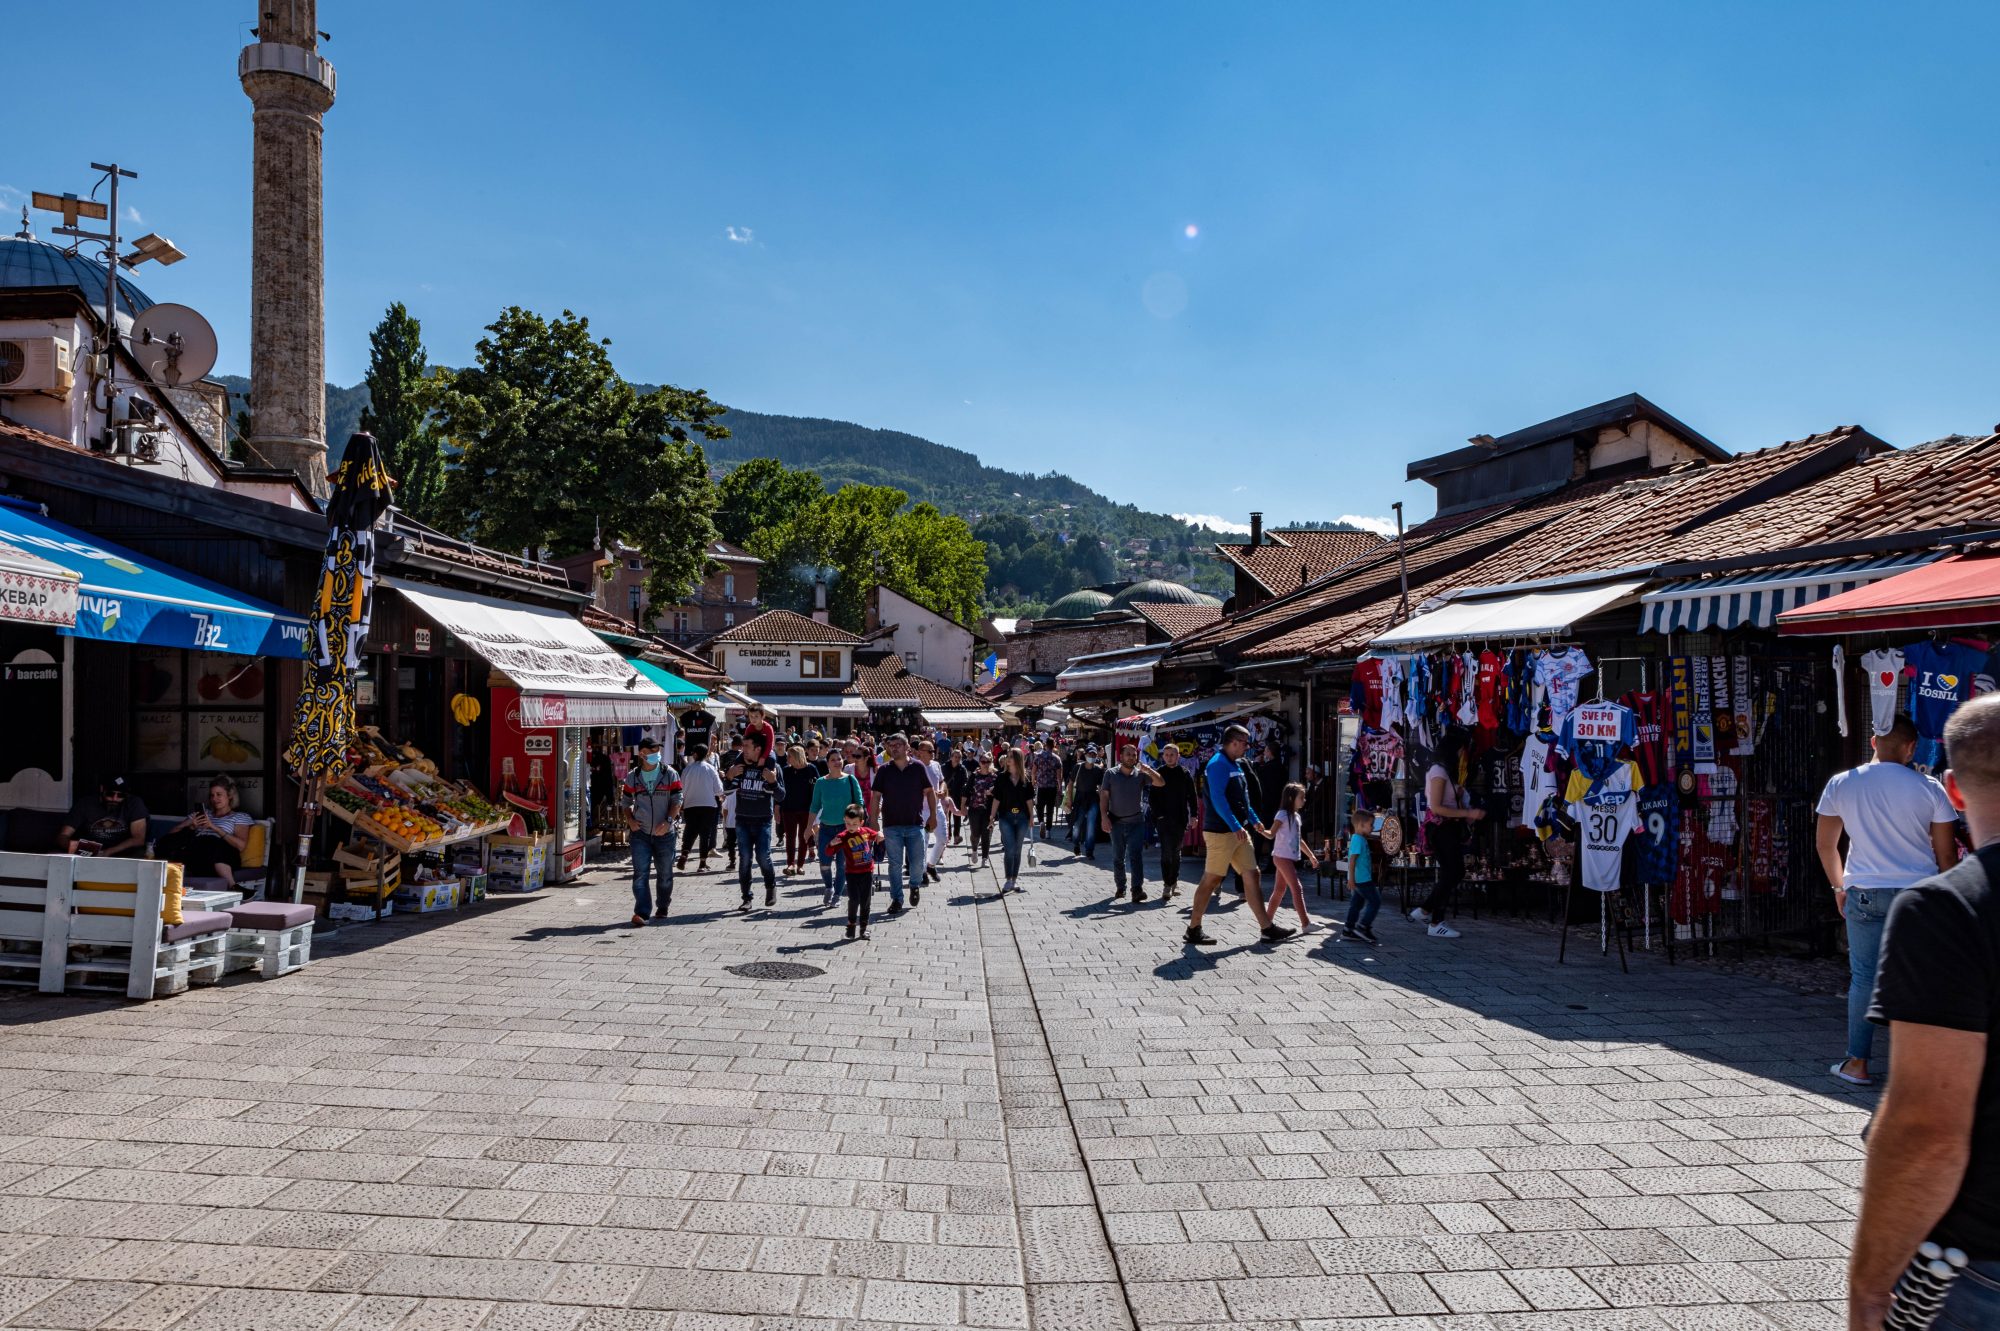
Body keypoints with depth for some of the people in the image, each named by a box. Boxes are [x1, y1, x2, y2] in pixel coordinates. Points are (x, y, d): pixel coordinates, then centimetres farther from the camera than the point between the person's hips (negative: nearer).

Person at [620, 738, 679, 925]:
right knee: (640, 873, -10)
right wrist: (630, 820, -3)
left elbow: (677, 800, -3)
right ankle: (641, 912, -15)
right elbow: (626, 802, 15)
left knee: (665, 873, 10)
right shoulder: (632, 777, 6)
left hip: (664, 833, 0)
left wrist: (668, 821, -16)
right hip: (640, 833, 0)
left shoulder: (670, 774, 0)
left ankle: (662, 908, 29)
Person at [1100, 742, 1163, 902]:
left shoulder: (1140, 774, 2)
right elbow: (1104, 796, 0)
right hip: (1116, 823, 1)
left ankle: (1137, 889, -14)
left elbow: (1161, 783, -5)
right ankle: (1120, 888, 23)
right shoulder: (1111, 774, 1)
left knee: (1136, 856, -11)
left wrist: (1148, 770, -20)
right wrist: (1104, 817, -10)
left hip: (1136, 822, -1)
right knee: (1118, 858, 10)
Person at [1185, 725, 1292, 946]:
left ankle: (1267, 927, 9)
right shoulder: (1218, 764, -15)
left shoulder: (1236, 764, 16)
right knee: (1211, 879, -3)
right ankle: (1193, 929, 6)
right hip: (1220, 832, -9)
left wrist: (1254, 820, 23)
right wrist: (1236, 826, -26)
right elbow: (1217, 799, -23)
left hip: (1238, 831, 9)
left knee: (1251, 875, 6)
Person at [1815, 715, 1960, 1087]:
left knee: (1864, 977, 6)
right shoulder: (1929, 788, -3)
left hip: (1864, 894, 1)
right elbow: (1946, 854, 0)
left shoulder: (1841, 784, 0)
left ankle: (1857, 1063, 10)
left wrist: (1839, 887, 20)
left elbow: (1825, 843, 8)